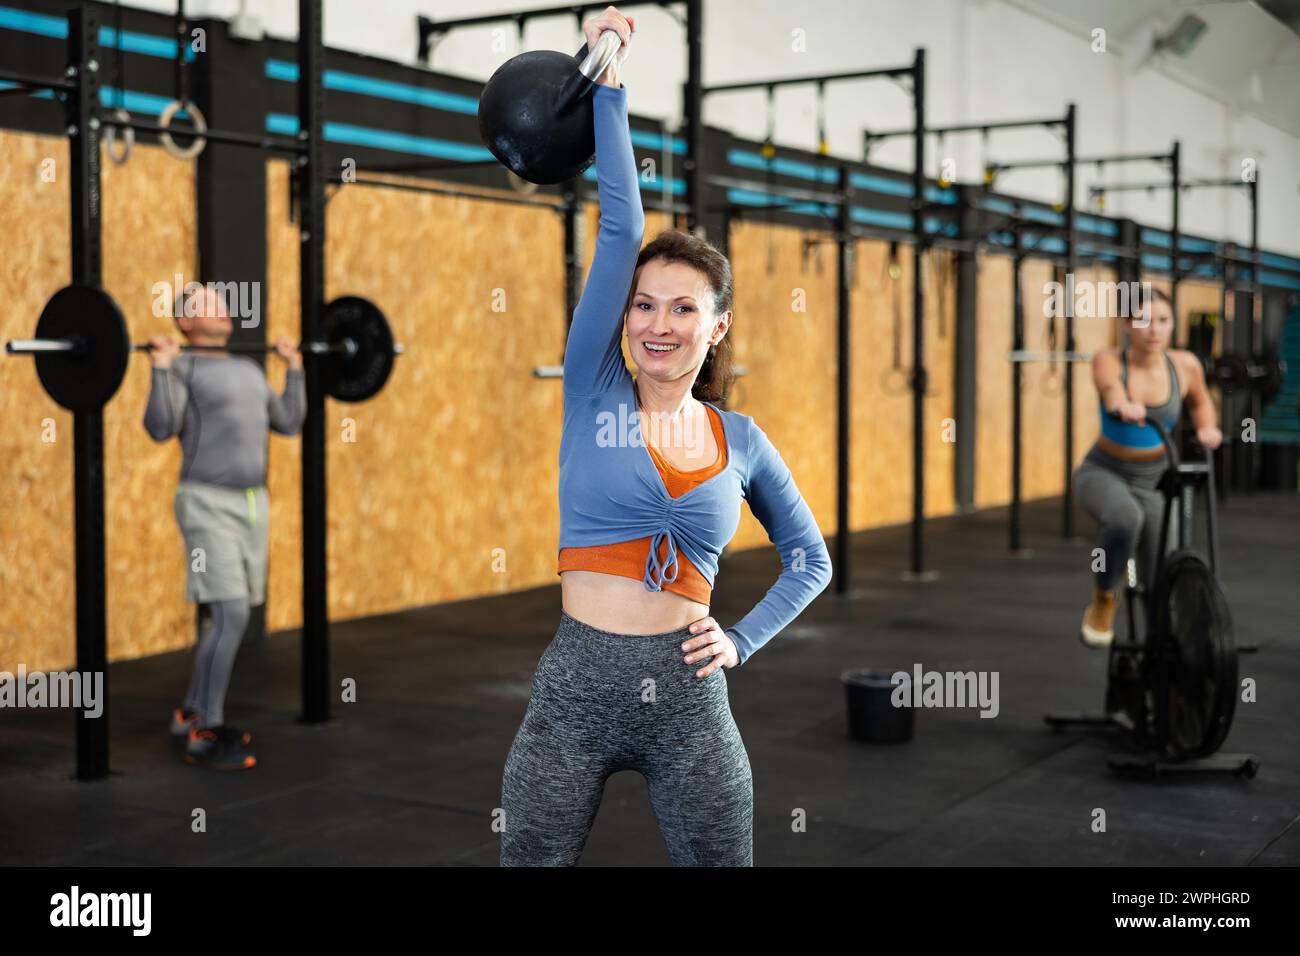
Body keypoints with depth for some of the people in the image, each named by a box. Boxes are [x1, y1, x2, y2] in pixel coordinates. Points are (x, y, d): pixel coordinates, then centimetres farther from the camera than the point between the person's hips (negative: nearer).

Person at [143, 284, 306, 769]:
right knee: (231, 614, -14)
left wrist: (295, 366, 21)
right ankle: (205, 735, -6)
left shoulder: (249, 369, 18)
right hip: (208, 505, -8)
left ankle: (192, 712, 27)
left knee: (229, 616, 12)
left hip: (253, 503, 8)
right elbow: (161, 427, -18)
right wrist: (161, 365, -22)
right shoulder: (183, 368, -5)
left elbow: (290, 421, 20)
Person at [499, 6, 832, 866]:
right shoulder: (595, 392, 2)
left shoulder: (741, 441, 6)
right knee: (530, 859, 7)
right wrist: (608, 86, -6)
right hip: (577, 688, -1)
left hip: (688, 698, 1)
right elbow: (620, 229, -5)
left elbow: (811, 561, 18)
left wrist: (742, 642, 5)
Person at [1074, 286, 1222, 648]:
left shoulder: (1185, 364, -10)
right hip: (1103, 474, -3)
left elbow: (1199, 401, 13)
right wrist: (1124, 406, -65)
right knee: (1125, 518, -37)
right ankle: (1103, 602, -12)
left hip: (1152, 481, 3)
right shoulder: (1109, 360, -18)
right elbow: (1111, 386, -42)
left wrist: (1206, 429, -9)